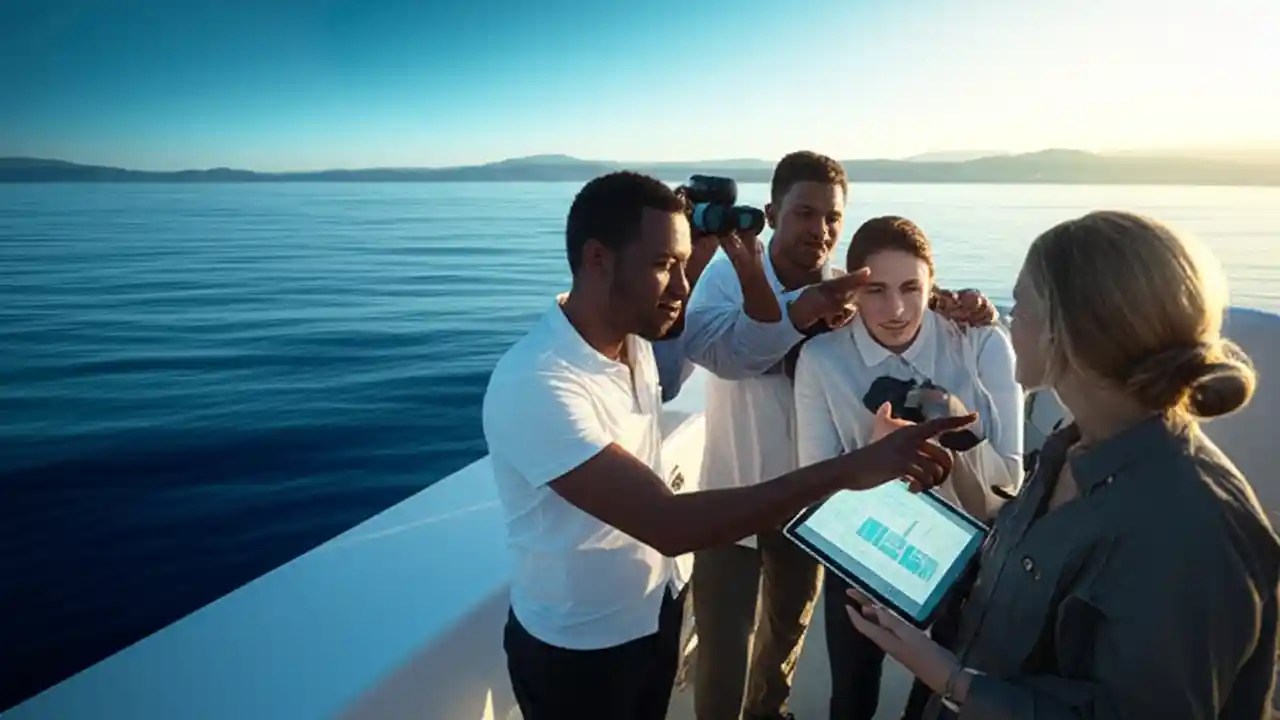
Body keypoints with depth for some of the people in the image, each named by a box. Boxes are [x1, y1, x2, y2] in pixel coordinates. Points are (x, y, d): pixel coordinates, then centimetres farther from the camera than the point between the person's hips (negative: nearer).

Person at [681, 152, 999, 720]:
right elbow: (708, 345, -36)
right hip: (734, 491, -4)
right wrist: (798, 311, -54)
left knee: (790, 622, 25)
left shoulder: (852, 286, -7)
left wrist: (960, 305, -33)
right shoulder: (730, 276, -17)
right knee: (724, 640, 4)